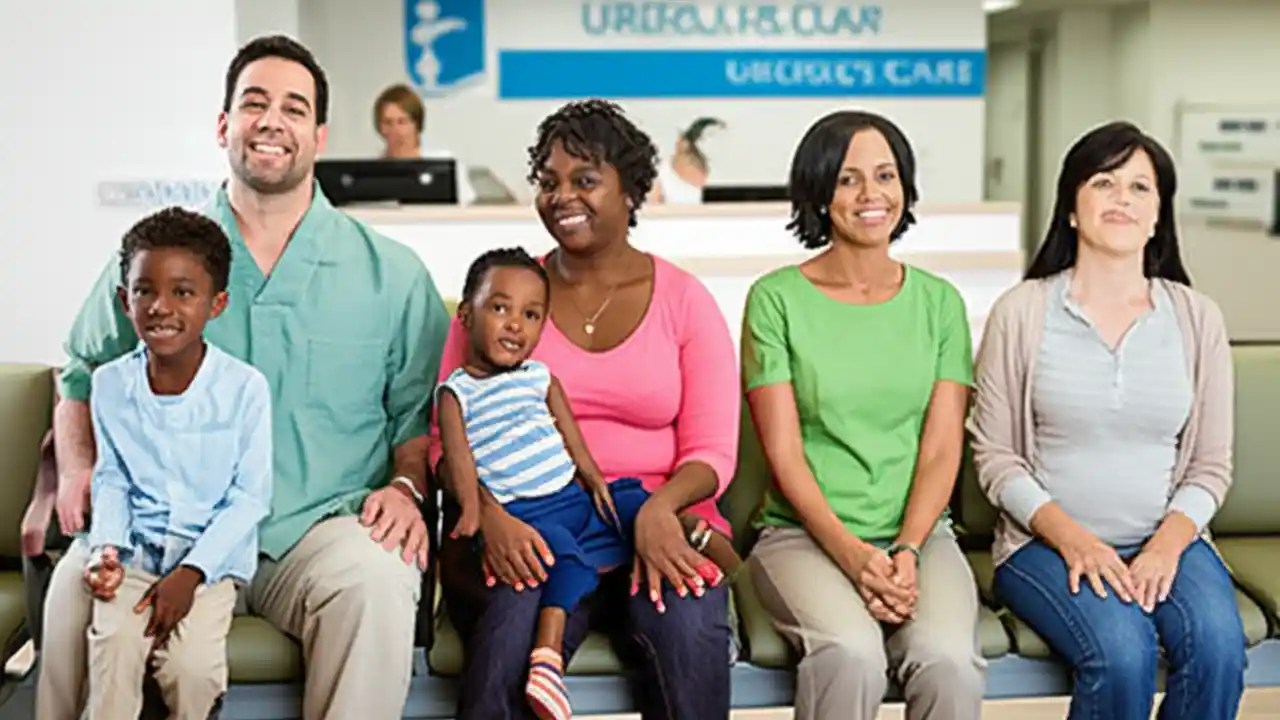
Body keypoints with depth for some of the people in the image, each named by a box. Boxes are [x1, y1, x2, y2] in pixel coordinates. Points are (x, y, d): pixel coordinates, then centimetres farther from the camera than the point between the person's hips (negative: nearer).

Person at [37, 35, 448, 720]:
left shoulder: (391, 273, 9)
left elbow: (421, 409, 12)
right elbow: (83, 379, 23)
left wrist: (406, 486, -6)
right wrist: (78, 468, 5)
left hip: (321, 525, -1)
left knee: (378, 583, -34)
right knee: (78, 582, -30)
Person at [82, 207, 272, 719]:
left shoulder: (245, 387, -11)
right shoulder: (110, 384, 0)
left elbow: (249, 497, -8)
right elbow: (111, 480, 10)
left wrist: (191, 572, -16)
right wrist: (106, 546, -9)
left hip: (212, 557, -2)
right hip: (135, 554, 3)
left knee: (192, 666, -23)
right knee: (113, 648, -24)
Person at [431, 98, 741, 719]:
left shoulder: (684, 300, 9)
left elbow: (712, 452, 3)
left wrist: (659, 509, -20)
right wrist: (490, 515, -16)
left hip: (657, 521, 1)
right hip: (524, 530, 0)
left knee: (691, 631, -32)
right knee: (512, 637, -34)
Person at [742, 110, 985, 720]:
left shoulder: (939, 302, 11)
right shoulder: (776, 298, 2)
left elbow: (942, 450, 3)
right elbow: (784, 453, -4)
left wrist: (906, 550, -13)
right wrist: (852, 553, -16)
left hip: (920, 534, 2)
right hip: (804, 533, -2)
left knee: (949, 659, -29)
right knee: (851, 654, -33)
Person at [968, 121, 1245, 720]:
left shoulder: (1196, 318, 7)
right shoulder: (1021, 312, -1)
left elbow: (1211, 465, 8)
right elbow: (995, 455, -1)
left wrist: (1169, 541, -11)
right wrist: (1070, 537, -14)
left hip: (1166, 540, 3)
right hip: (1048, 541, -2)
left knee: (1218, 647, -28)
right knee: (1122, 654, -31)